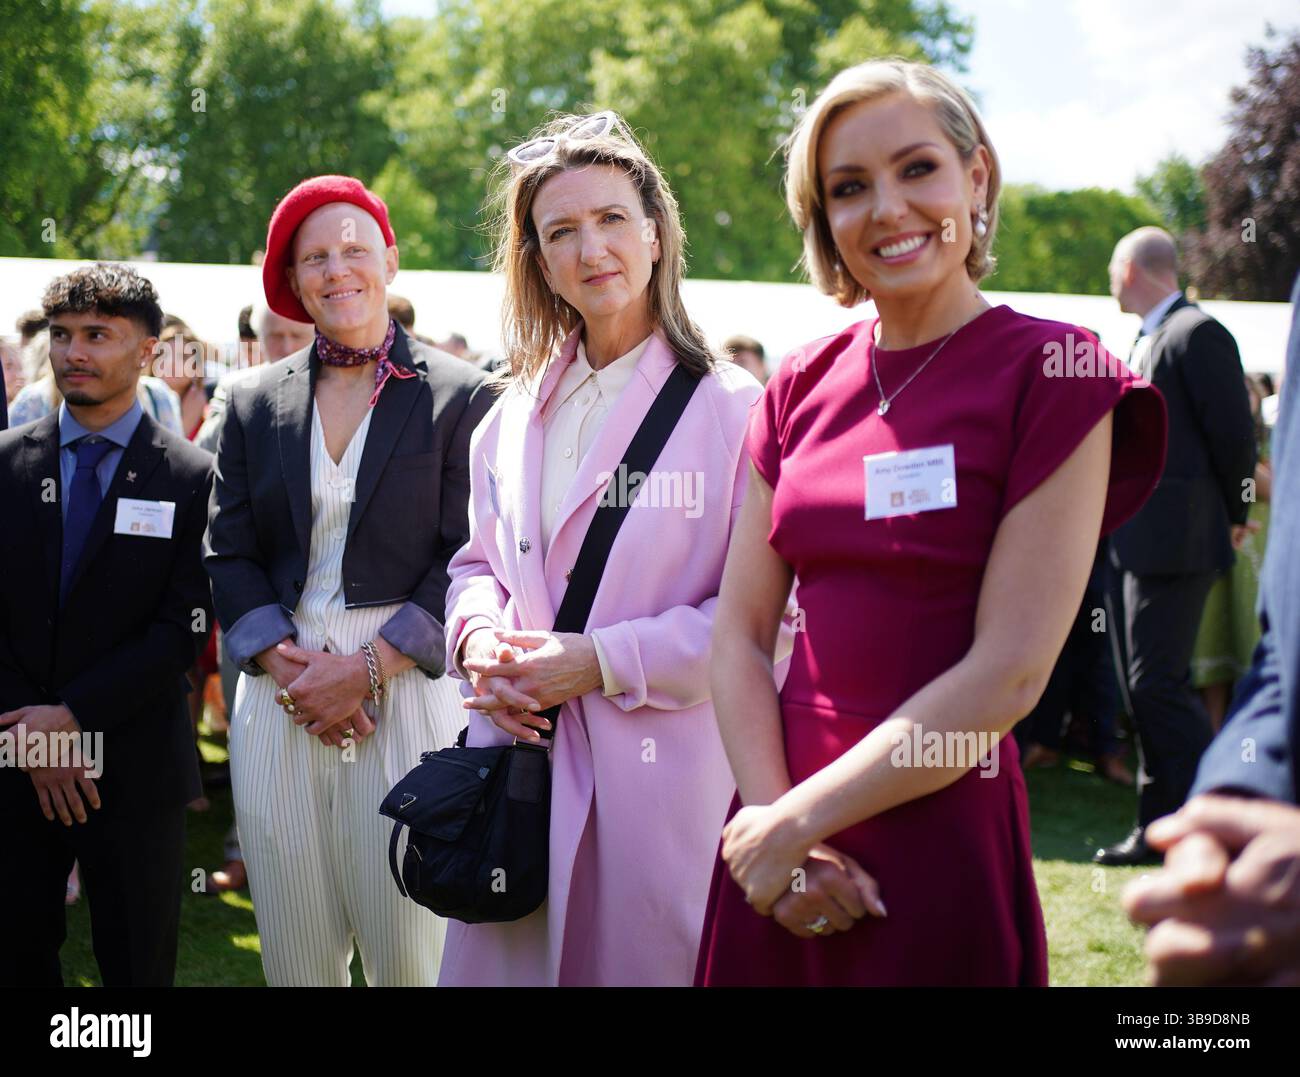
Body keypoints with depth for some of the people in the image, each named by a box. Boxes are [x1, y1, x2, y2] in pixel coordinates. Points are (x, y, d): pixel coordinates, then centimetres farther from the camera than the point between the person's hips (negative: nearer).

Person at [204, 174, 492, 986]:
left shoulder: (459, 396, 1)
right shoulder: (255, 405, 12)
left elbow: (466, 561, -4)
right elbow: (228, 556, 9)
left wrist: (368, 668, -12)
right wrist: (287, 665, -7)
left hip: (404, 692, -3)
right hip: (280, 698, 3)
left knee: (409, 954, -1)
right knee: (294, 956, 8)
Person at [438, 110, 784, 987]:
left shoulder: (731, 409, -7)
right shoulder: (515, 416, 12)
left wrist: (602, 661, -16)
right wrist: (481, 637, -2)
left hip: (663, 780, -5)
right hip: (517, 757, 5)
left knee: (642, 964, 3)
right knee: (501, 964, 9)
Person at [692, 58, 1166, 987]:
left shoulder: (1053, 374, -9)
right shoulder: (802, 388, 5)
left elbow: (1009, 672, -15)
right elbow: (741, 631, 3)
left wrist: (797, 822, -12)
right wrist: (773, 817, -11)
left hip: (941, 835, -4)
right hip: (779, 846, 5)